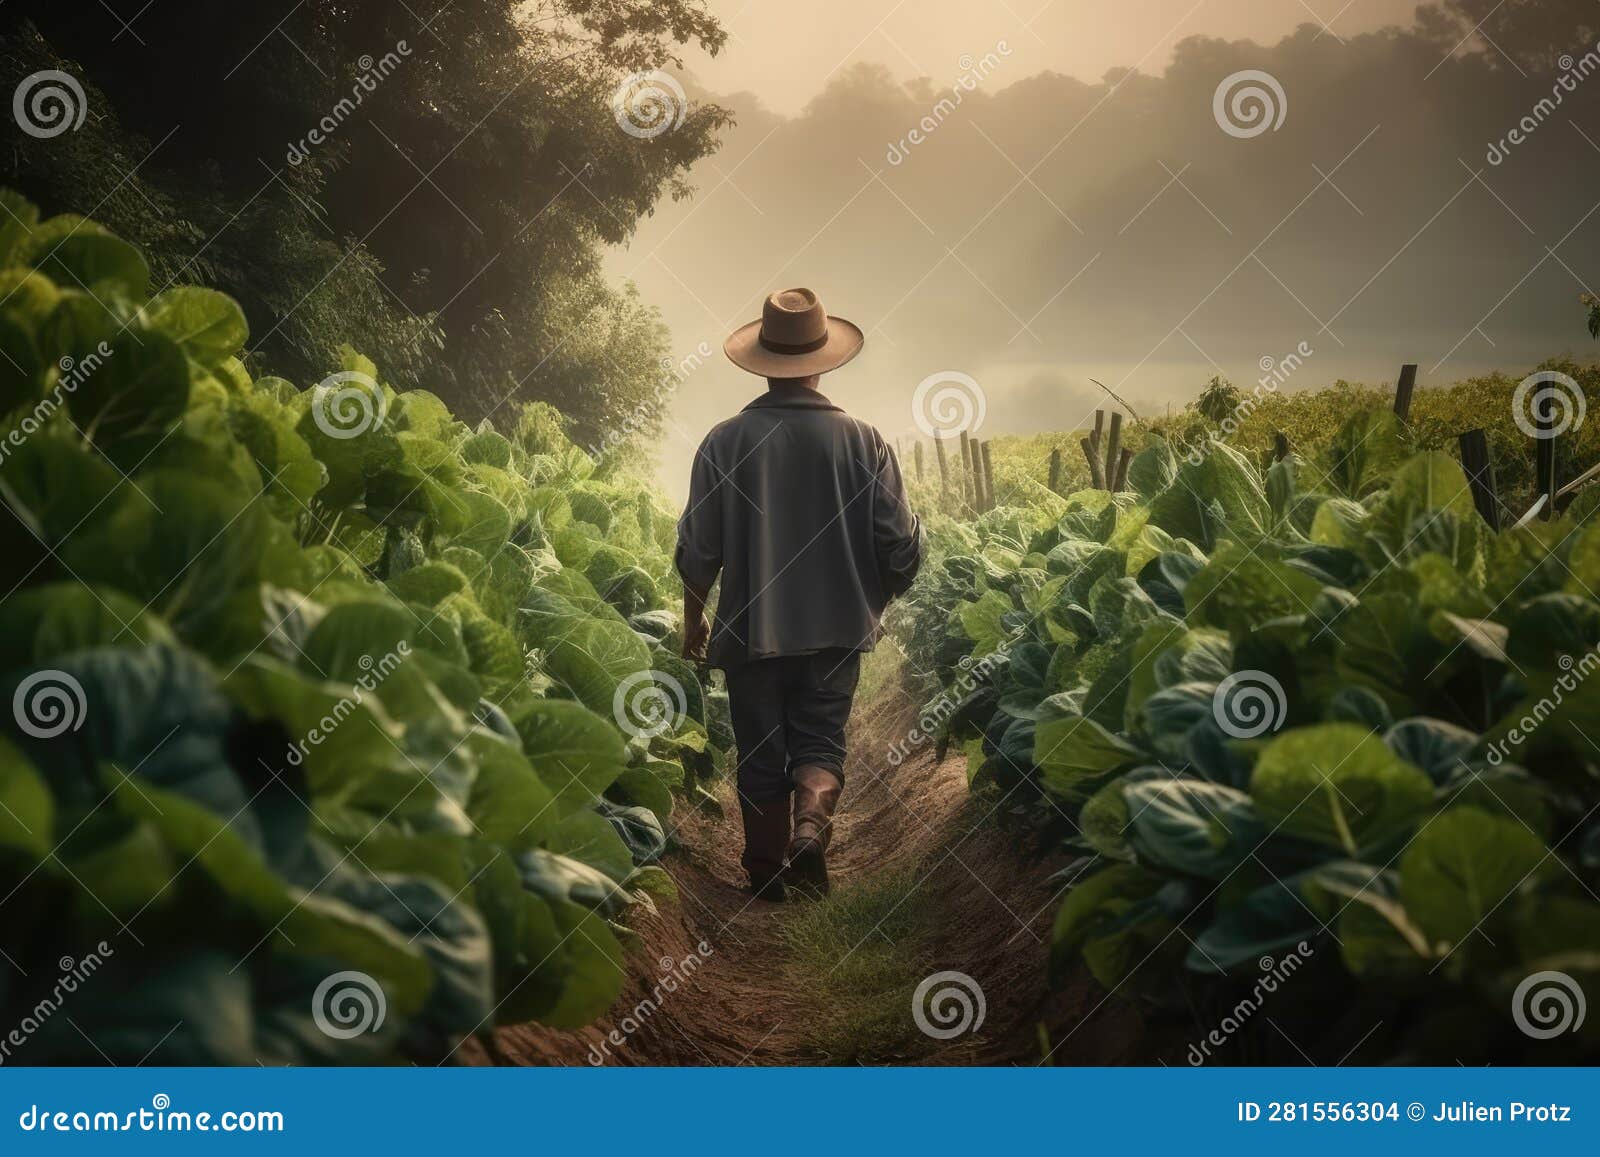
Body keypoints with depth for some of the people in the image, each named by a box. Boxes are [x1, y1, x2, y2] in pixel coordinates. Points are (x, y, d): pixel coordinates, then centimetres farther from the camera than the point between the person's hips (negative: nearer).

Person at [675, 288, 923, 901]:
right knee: (819, 739, 12)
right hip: (836, 627, 0)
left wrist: (694, 616, 11)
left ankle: (766, 871, 18)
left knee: (760, 756, 12)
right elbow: (901, 546, -5)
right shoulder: (862, 442, -8)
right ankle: (811, 825, -13)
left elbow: (698, 549, -5)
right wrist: (876, 603, 14)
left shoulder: (725, 442, -10)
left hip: (750, 628, 0)